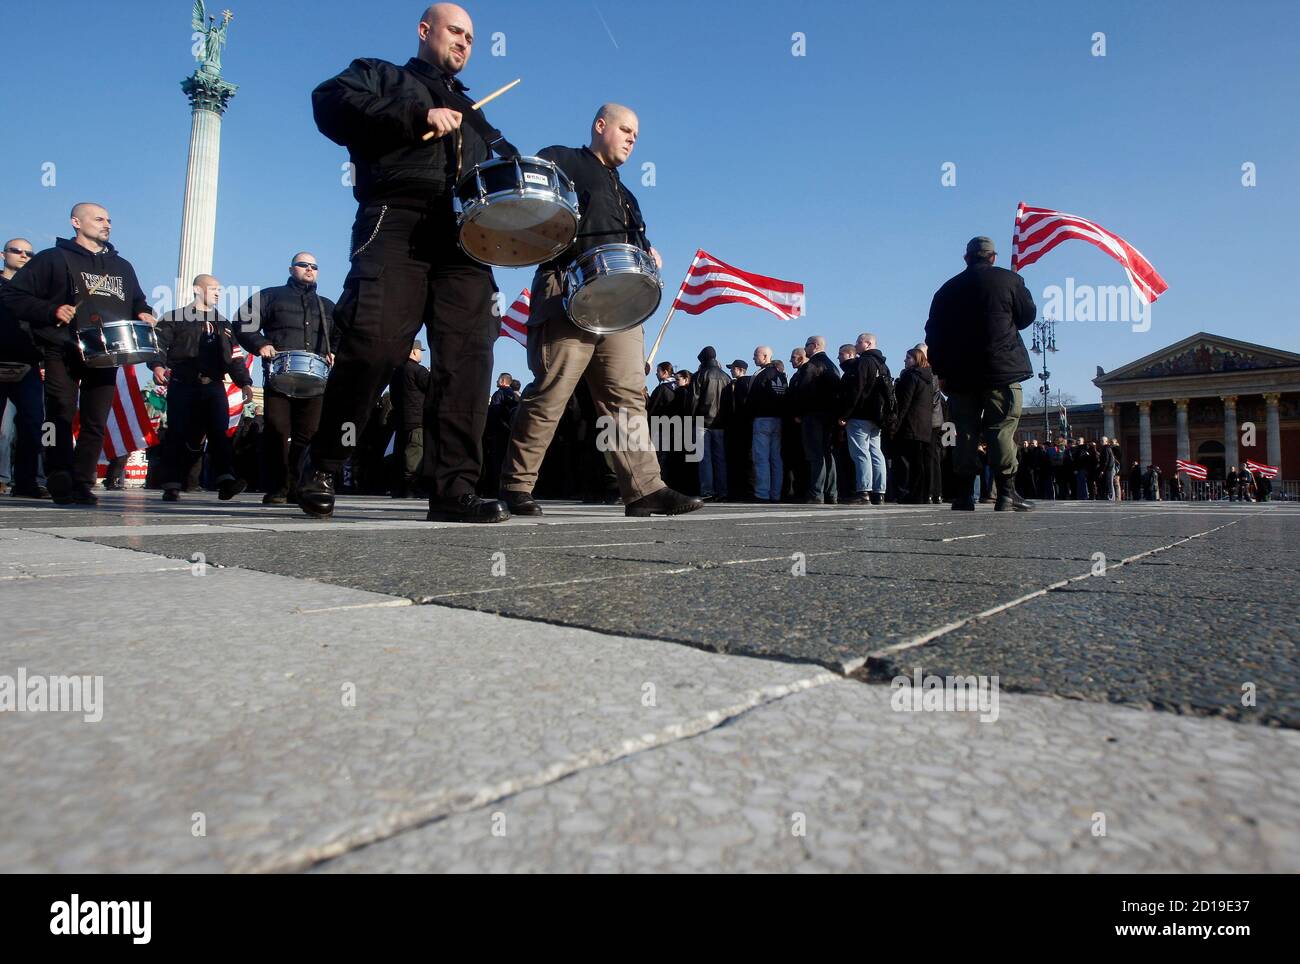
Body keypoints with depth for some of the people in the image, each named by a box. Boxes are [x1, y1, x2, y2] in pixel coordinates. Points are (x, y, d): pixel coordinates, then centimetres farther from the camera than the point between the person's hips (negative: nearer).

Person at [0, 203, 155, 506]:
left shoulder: (122, 267, 22)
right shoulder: (54, 259, 7)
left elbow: (137, 301, 32)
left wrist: (143, 314, 9)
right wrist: (51, 310, -13)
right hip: (63, 354, -3)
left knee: (96, 423, 0)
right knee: (61, 417, -5)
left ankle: (82, 484, 5)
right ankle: (61, 485, -1)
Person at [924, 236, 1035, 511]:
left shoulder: (948, 289, 13)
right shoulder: (1009, 280, 3)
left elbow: (933, 333, 11)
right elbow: (1027, 315, 10)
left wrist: (941, 371, 13)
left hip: (960, 375, 3)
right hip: (1001, 371, -3)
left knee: (966, 433, 4)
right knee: (1002, 430, -4)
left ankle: (963, 495, 1)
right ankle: (1006, 493, -8)